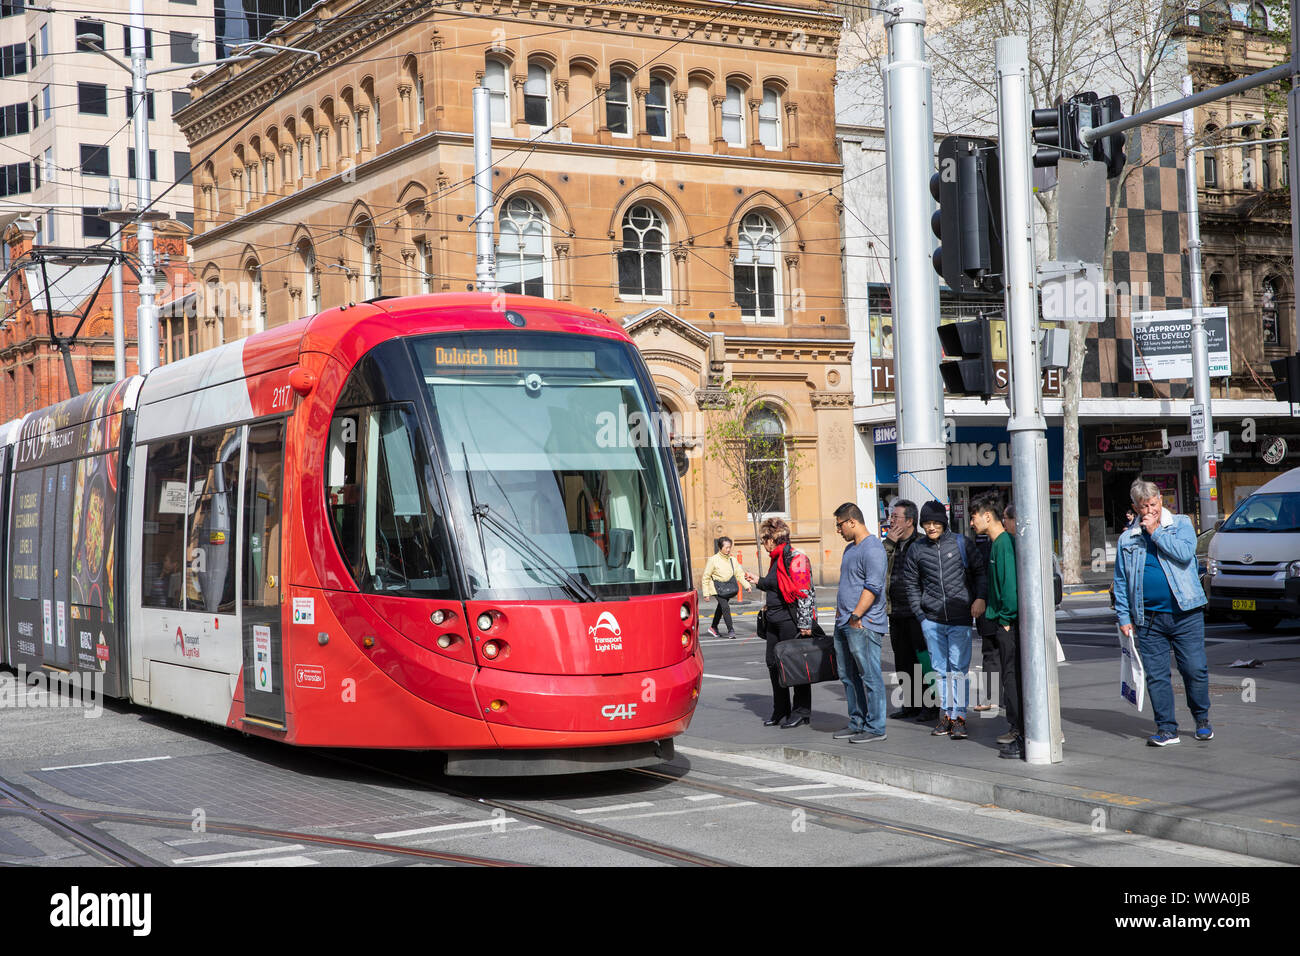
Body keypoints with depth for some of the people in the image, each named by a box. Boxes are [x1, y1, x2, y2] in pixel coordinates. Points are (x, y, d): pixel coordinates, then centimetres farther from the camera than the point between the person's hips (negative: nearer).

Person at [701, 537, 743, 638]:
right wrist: (706, 593, -8)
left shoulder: (732, 559, 2)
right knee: (725, 607, -16)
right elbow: (706, 577, -6)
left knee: (721, 607, 19)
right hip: (718, 588, -5)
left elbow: (739, 574, 4)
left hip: (728, 586, 5)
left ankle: (713, 627, 37)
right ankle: (730, 630, -8)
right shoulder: (713, 560, -11)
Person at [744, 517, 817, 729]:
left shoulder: (794, 557, -14)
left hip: (791, 620, -9)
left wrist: (805, 623, -20)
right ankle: (780, 711, 21)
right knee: (773, 664, 11)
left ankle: (801, 711, 9)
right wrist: (758, 582, 23)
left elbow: (804, 592, -17)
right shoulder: (776, 558, 14)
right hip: (773, 620, 10)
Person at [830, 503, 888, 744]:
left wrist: (856, 616, -19)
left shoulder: (872, 549, -13)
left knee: (870, 676, -6)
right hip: (844, 624, 10)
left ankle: (875, 728, -3)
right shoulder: (850, 548, 19)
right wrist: (841, 611, 17)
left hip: (863, 625, -10)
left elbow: (873, 587, -20)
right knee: (848, 676, 14)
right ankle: (857, 723, 22)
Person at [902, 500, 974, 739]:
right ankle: (946, 714, 14)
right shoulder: (917, 549, 6)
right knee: (940, 669, 7)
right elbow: (911, 583, 14)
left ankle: (958, 717, -2)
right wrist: (919, 612, 6)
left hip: (959, 619, -3)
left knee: (958, 668, -5)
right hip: (932, 620, 3)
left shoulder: (960, 543, 0)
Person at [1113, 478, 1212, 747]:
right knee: (1156, 675, 2)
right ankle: (1166, 728, 11)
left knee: (1195, 669, -1)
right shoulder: (1127, 539, 10)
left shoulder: (1181, 524, 3)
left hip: (1185, 613, -2)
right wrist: (1124, 617, 7)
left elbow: (1185, 553, -16)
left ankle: (1202, 719, 19)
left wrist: (1155, 532, -11)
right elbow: (1120, 581, 13)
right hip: (1149, 619, 2)